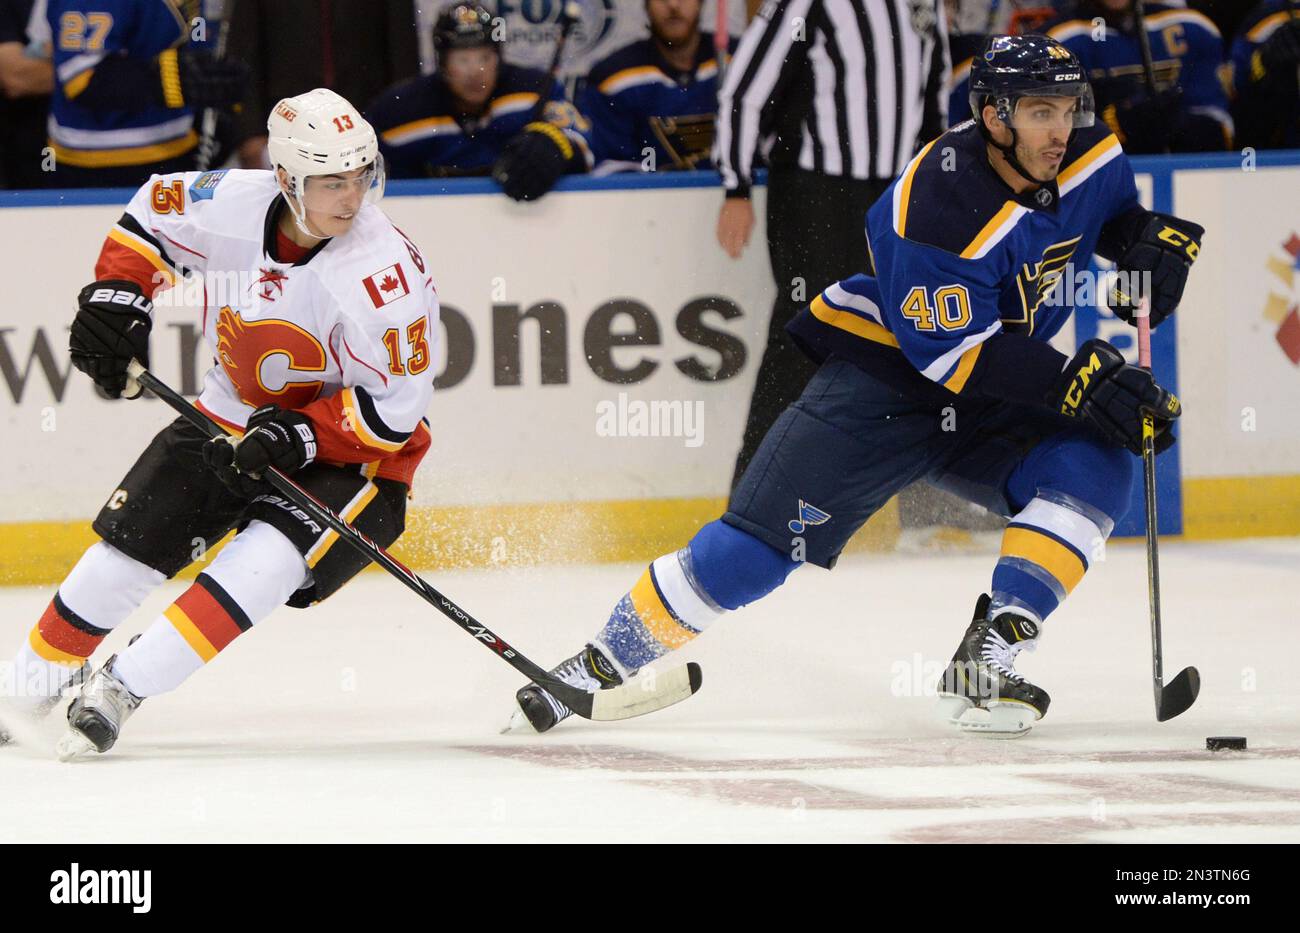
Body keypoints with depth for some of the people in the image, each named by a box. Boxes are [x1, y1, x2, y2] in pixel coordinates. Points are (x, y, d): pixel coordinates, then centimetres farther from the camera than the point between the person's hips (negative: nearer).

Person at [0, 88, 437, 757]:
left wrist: (298, 435, -30)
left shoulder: (384, 270, -28)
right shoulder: (233, 202, -17)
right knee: (129, 541, 0)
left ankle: (120, 690, -24)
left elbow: (394, 408, -22)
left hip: (351, 448, -5)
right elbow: (153, 214, 8)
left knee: (263, 564, -28)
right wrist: (115, 297, -3)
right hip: (236, 415, 5)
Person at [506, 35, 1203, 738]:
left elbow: (1115, 211, 19)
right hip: (884, 373, -6)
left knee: (1094, 467, -21)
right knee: (764, 539, -14)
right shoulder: (943, 200, -28)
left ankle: (985, 660, -20)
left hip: (989, 412, 6)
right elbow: (955, 354, -28)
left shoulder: (1088, 158, -6)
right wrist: (1078, 382, -33)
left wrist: (1153, 238, -4)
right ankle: (605, 662, 1)